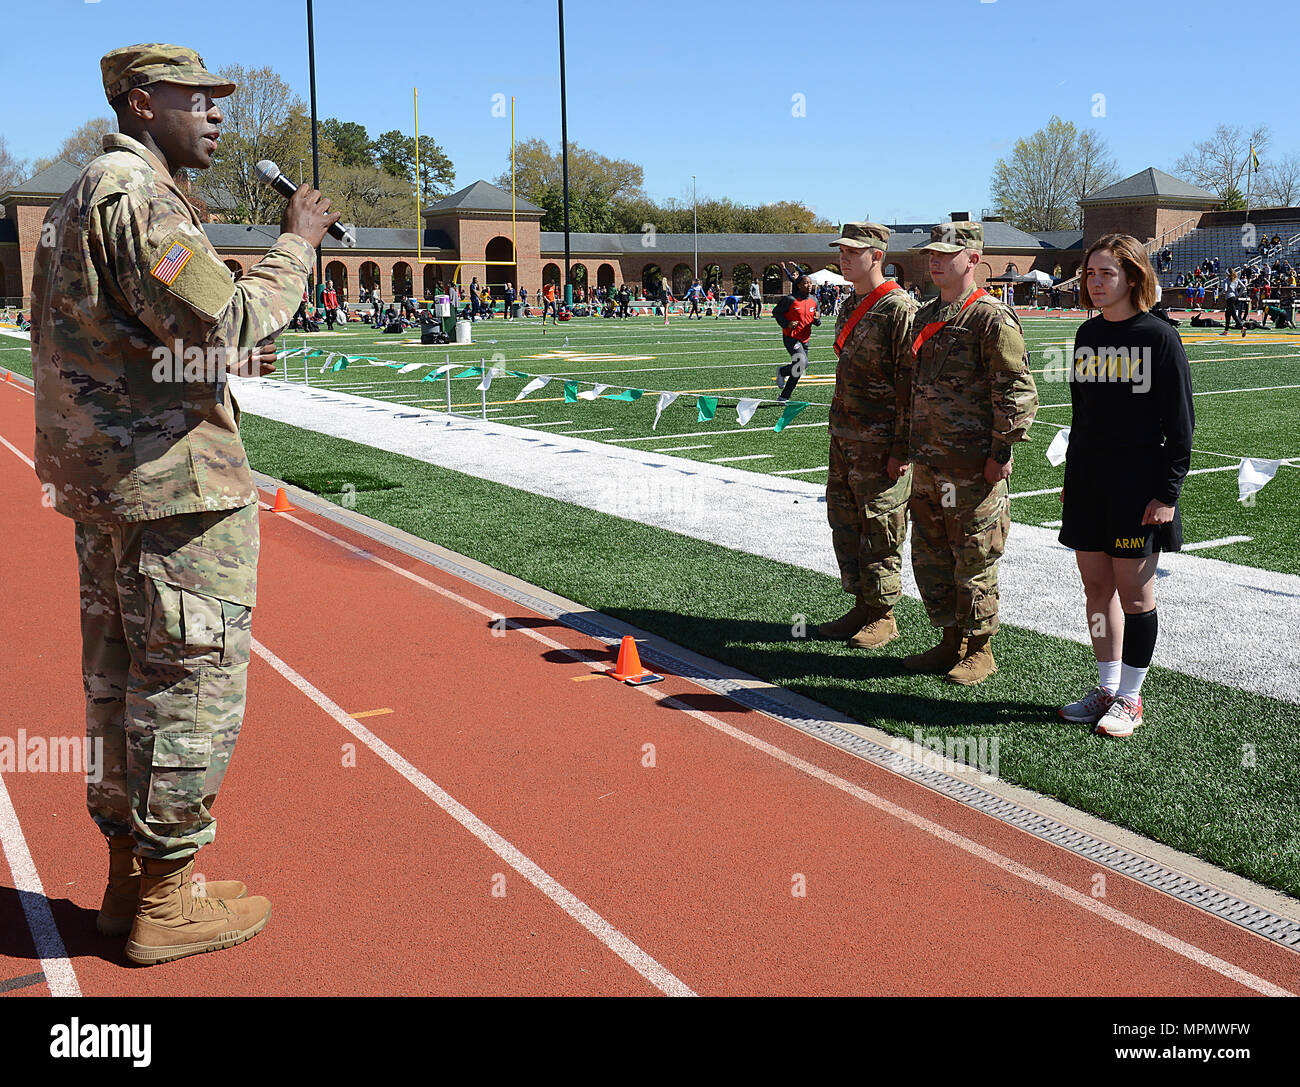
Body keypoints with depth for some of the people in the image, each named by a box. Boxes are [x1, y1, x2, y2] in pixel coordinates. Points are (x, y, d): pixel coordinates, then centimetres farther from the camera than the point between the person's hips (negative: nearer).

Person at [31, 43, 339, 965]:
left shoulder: (80, 197, 21)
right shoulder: (137, 194, -13)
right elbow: (229, 321, -24)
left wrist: (221, 360, 14)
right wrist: (297, 243, -11)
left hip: (102, 483, 11)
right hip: (175, 484, -11)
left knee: (122, 681, 15)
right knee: (191, 683, -2)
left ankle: (130, 874, 26)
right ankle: (167, 901, 8)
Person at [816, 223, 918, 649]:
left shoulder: (900, 310, -14)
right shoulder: (849, 308, 14)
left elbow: (910, 384, -16)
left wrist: (900, 449, -18)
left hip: (881, 441, -9)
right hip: (844, 435, 9)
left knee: (880, 528, 0)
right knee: (844, 520, 13)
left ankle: (883, 617, 13)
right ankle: (862, 607, 25)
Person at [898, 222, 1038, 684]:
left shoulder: (992, 318, -12)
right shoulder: (925, 316, 14)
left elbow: (1019, 392, -15)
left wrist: (1001, 453, -16)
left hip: (974, 468, -8)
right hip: (927, 465, 8)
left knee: (974, 560, 2)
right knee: (929, 556, 14)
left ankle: (979, 651, 16)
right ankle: (950, 642, 28)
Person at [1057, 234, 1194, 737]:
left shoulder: (1159, 338, -8)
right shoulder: (1087, 334, 10)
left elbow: (1181, 424, -9)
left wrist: (1168, 493, -13)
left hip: (1138, 487, -6)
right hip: (1087, 485, 6)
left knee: (1134, 592, 2)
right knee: (1096, 586, 10)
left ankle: (1130, 697, 14)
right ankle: (1107, 689, 23)